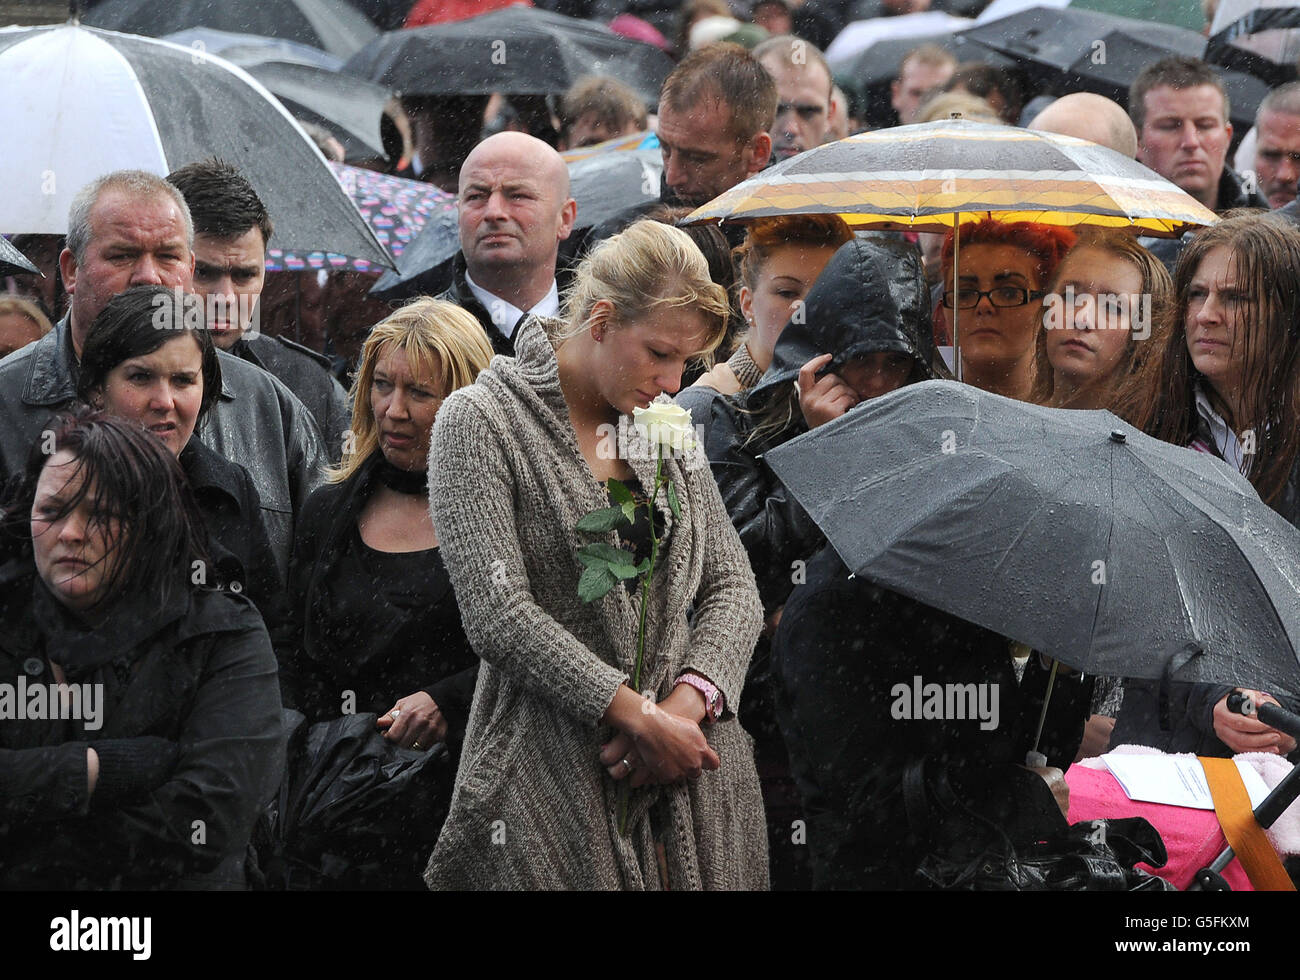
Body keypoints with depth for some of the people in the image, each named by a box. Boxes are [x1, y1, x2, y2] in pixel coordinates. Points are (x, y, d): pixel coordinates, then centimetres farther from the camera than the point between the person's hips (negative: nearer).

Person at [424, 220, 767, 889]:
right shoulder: (481, 422, -5)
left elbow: (731, 586, 11)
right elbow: (498, 613, -14)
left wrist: (687, 700, -9)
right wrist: (640, 716, -17)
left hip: (693, 754, 5)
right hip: (555, 775, -5)